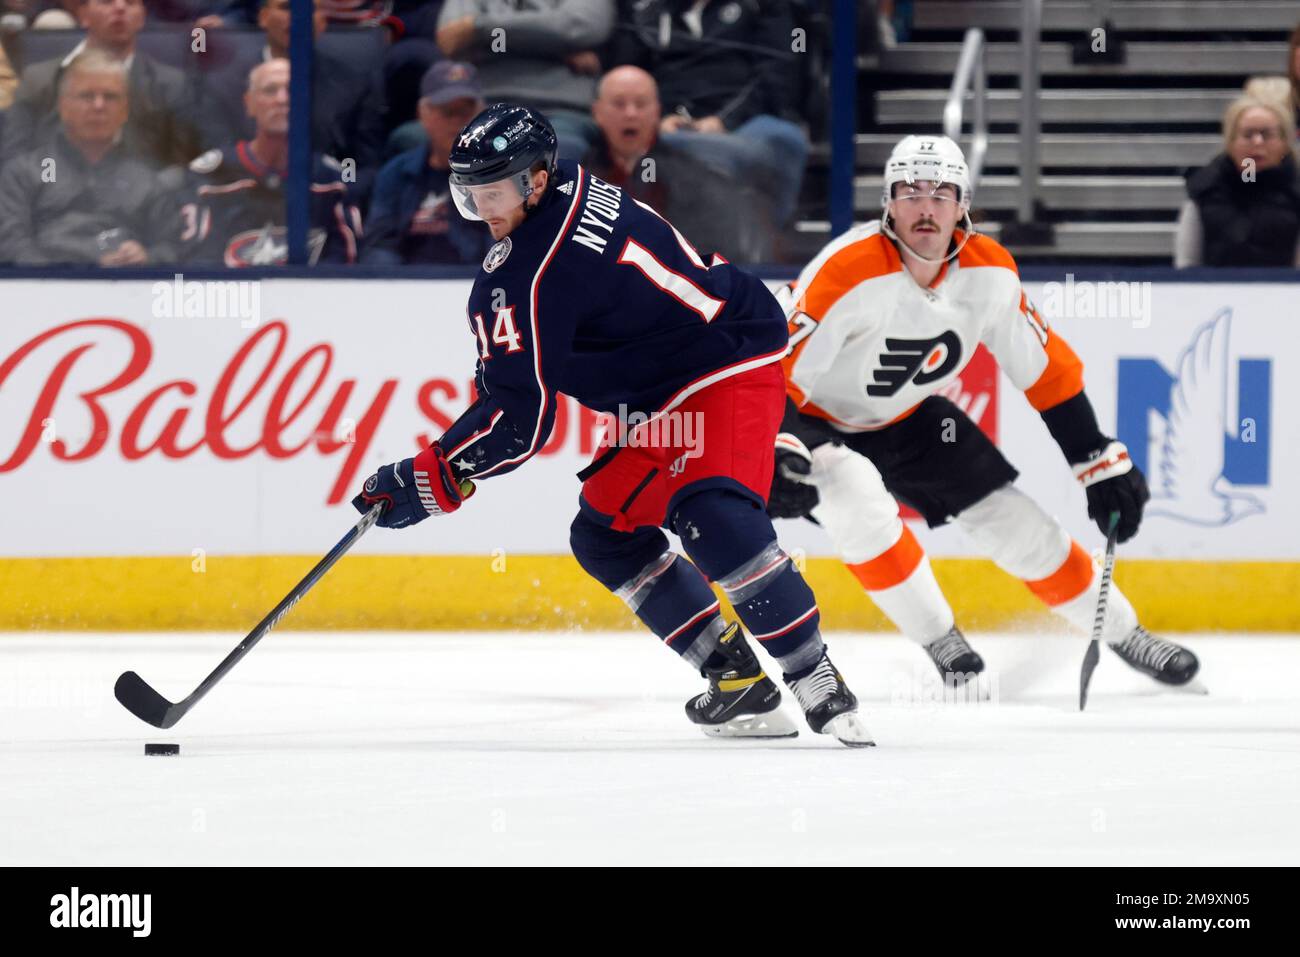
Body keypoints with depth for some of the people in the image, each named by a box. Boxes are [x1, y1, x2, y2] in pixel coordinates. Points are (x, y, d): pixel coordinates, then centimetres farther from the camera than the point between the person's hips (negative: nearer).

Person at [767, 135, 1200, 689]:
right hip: (817, 417, -5)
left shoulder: (990, 273, -14)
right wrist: (779, 455, -49)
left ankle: (1122, 632, 20)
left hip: (906, 419, 5)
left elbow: (1047, 369, -2)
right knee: (860, 500, -34)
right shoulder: (849, 272, -33)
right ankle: (940, 642, -16)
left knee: (1012, 519, 1)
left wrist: (1101, 462, -2)